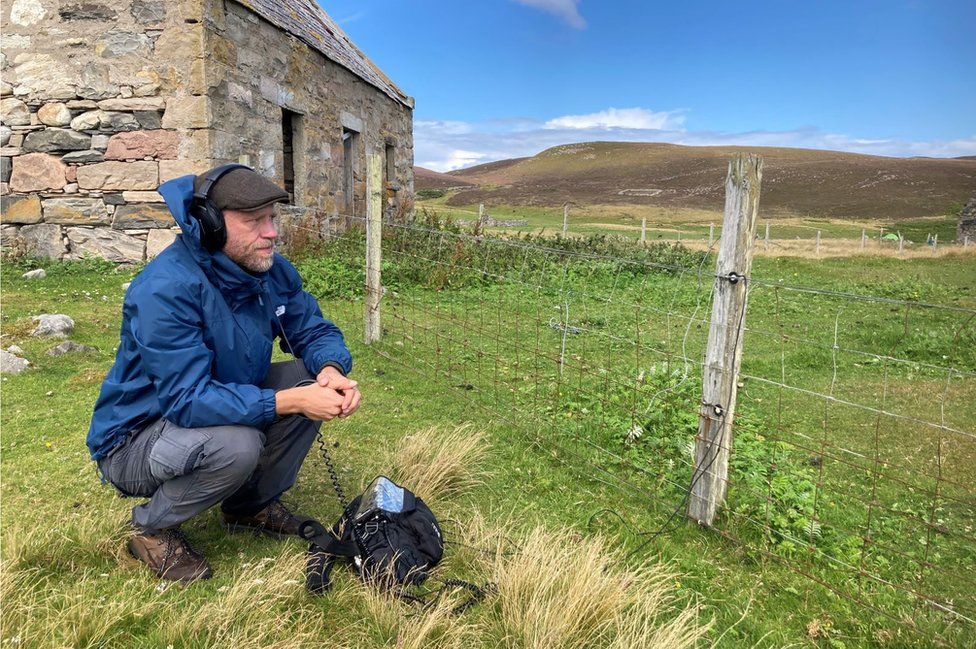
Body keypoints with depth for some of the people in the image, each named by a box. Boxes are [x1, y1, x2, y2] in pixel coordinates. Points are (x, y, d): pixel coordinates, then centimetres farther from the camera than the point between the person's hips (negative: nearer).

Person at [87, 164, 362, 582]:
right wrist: (290, 401, -39)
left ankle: (253, 504, 9)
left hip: (226, 405, 7)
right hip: (135, 439, -7)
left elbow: (314, 331, -2)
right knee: (236, 444, -36)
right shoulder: (165, 289, -30)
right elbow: (190, 399, -34)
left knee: (313, 380, -11)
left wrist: (331, 370, -26)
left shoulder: (273, 271, -8)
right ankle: (152, 528, -2)